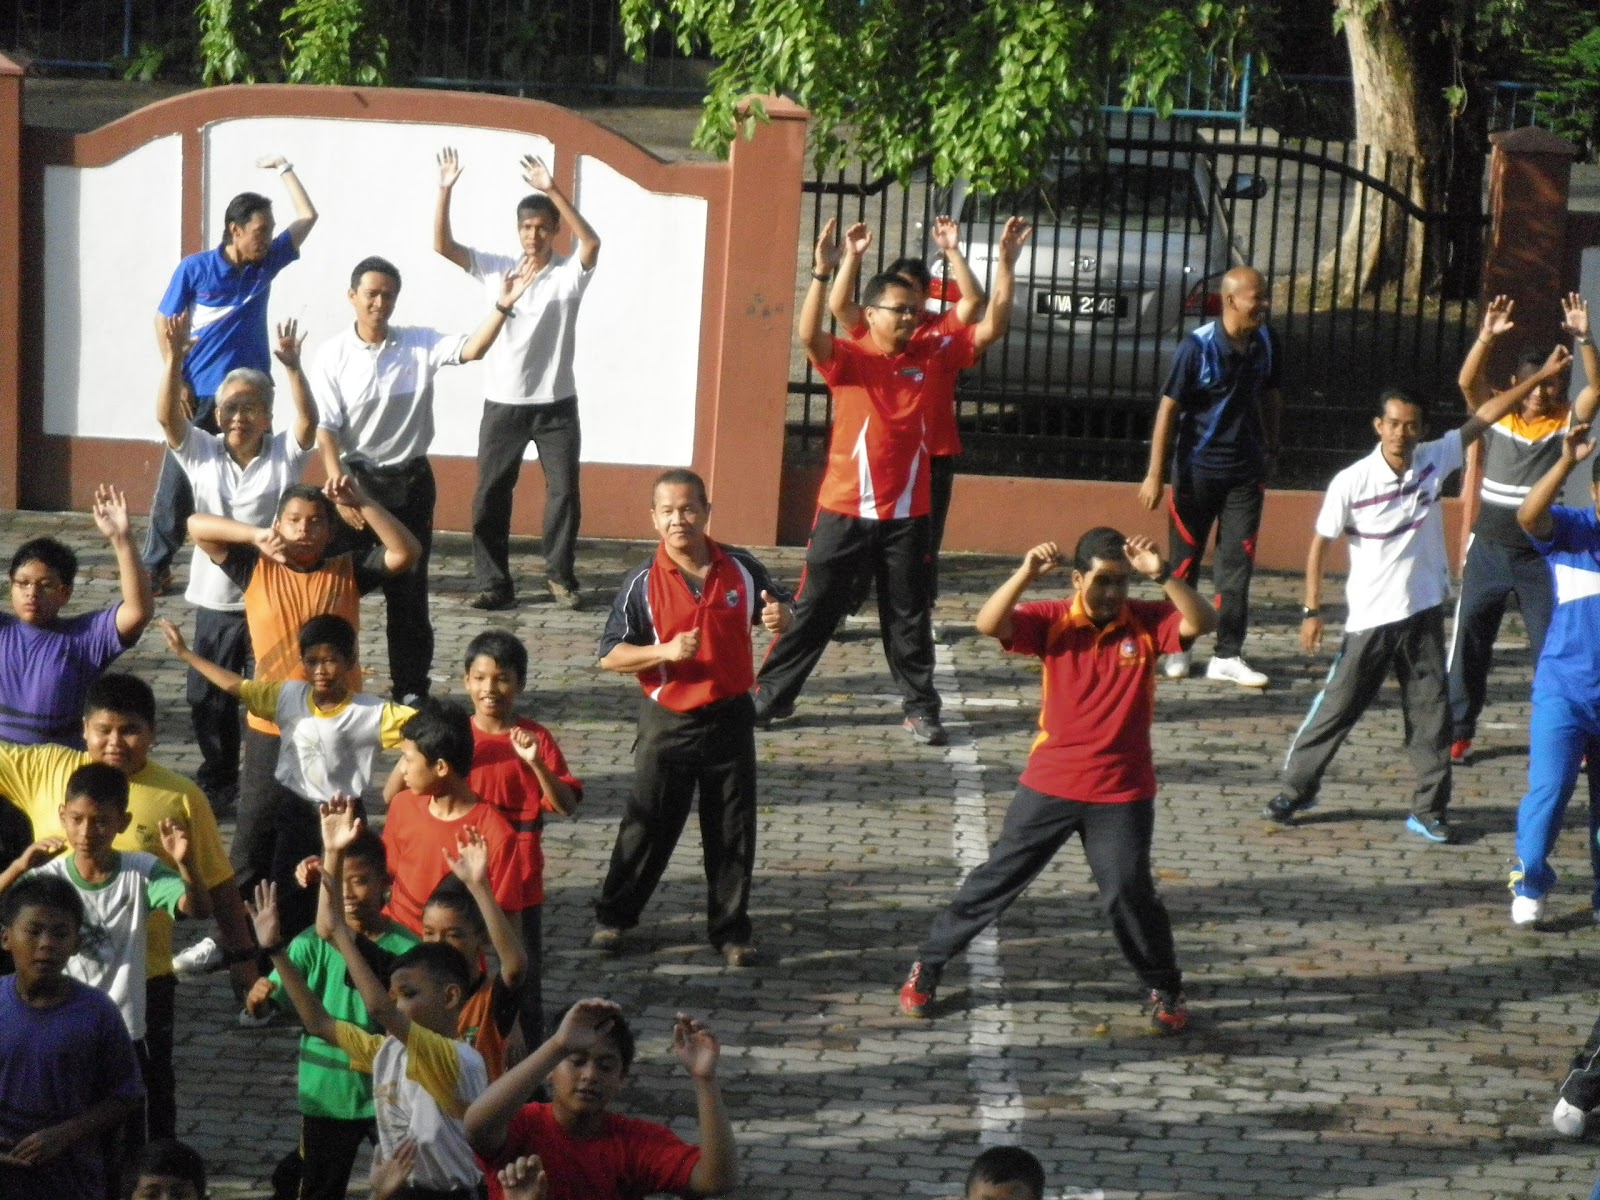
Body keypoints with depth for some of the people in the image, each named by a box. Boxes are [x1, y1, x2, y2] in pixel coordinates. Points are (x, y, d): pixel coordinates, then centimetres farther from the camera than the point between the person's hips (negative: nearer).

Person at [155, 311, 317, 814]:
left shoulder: (284, 454, -3)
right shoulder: (201, 453, 2)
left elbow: (308, 420, -21)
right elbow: (167, 416, -12)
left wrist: (293, 368, -37)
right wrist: (174, 360, -28)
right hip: (215, 600, 3)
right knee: (207, 698, 9)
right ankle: (217, 783, 25)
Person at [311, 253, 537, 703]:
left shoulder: (420, 344, -4)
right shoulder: (332, 356, -8)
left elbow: (472, 350, -18)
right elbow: (326, 429, -10)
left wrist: (502, 307, -32)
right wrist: (339, 487, -21)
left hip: (410, 482, 1)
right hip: (357, 479, -1)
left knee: (409, 589, 7)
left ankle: (410, 688, 15)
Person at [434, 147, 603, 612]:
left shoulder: (569, 274, -4)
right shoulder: (494, 268, 4)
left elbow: (592, 242, -25)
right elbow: (442, 245, -4)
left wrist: (553, 191, -32)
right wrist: (446, 190, -17)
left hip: (555, 405, -2)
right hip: (502, 404, 2)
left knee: (564, 492, 2)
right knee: (490, 495, 1)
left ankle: (560, 576, 17)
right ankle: (494, 583, 7)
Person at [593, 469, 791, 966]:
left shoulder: (741, 570, -3)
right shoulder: (643, 583, -9)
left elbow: (777, 610, 13)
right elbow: (610, 655, -8)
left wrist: (780, 617, -11)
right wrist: (664, 651, -23)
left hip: (730, 718, 2)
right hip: (668, 722, -2)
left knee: (732, 831, 8)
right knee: (648, 825, 5)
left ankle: (730, 929, 20)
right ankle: (614, 915, 21)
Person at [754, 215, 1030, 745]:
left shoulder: (932, 356, 2)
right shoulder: (848, 358, -8)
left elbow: (990, 328, -1)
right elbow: (808, 334, -27)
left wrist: (1006, 263, -10)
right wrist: (822, 272, -38)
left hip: (906, 513, 2)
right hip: (844, 510, -2)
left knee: (908, 615, 11)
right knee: (813, 608, 5)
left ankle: (920, 708, 19)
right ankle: (771, 695, 15)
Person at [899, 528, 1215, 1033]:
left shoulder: (1147, 622, -5)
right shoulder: (1052, 621, -7)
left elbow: (1202, 622, -20)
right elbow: (988, 624, -21)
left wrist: (1161, 574, -32)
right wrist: (1026, 574, -34)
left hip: (1121, 793, 0)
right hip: (1050, 784, 1)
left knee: (1130, 893, -6)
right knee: (997, 877, 7)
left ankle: (1165, 990, 16)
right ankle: (928, 965, 20)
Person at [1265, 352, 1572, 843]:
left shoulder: (1435, 460, -5)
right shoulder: (1351, 482, -16)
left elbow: (1486, 413, 1)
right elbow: (1319, 543, -7)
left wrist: (1542, 374, 0)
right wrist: (1312, 609, -8)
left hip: (1424, 612, 4)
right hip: (1370, 618, -4)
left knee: (1431, 713, 6)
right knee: (1336, 707, 4)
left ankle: (1429, 810, 14)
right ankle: (1295, 791, 19)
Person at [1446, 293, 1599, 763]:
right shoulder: (1497, 415, -1)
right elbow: (1467, 380, -17)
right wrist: (1488, 337, -32)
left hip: (1539, 555, -1)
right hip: (1488, 549, 1)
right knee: (1468, 643, 6)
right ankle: (1456, 732, 15)